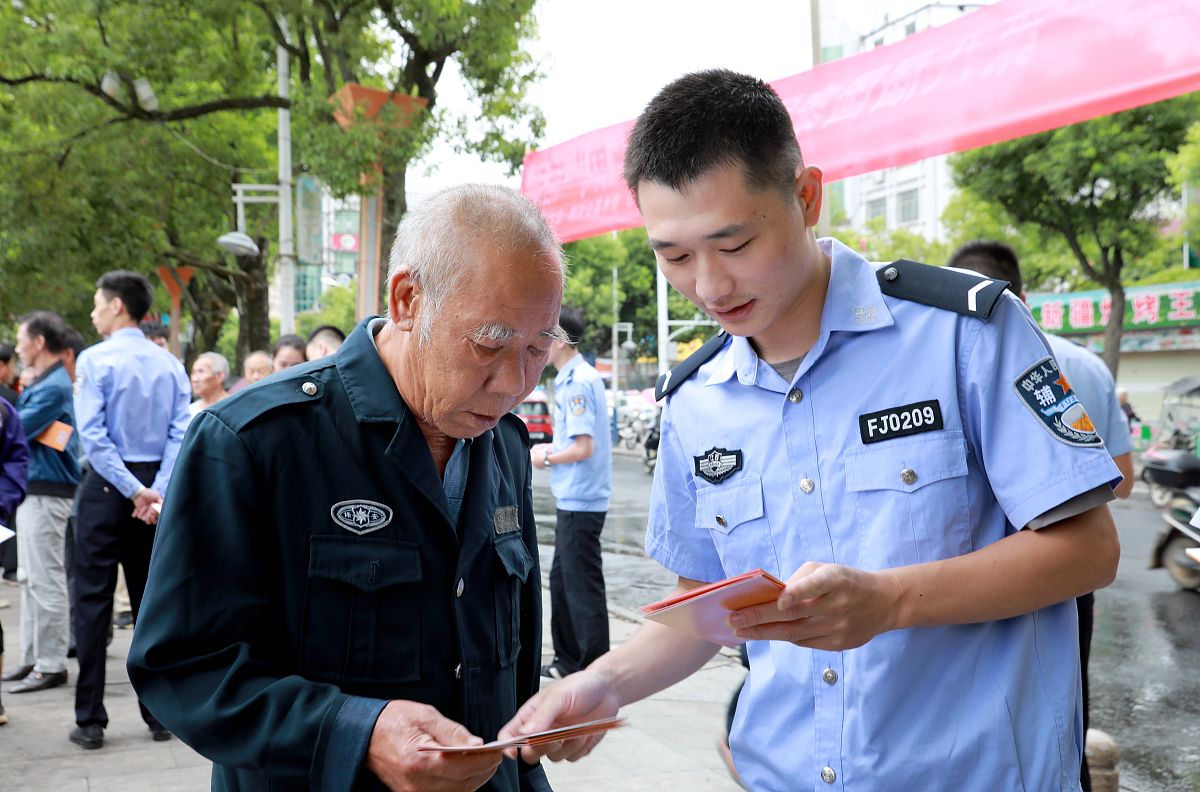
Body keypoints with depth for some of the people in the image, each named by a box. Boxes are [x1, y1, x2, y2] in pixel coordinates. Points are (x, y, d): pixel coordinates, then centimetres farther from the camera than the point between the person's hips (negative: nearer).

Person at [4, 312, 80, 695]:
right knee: (31, 579, 14)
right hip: (33, 491, 10)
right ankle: (33, 659, 22)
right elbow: (22, 426, 18)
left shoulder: (53, 387, -15)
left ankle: (51, 665, 1)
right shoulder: (41, 384, 16)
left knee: (45, 581, -5)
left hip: (46, 494, -10)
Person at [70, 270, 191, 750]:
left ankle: (90, 720, 6)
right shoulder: (170, 365, 4)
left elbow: (92, 434, -17)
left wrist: (134, 491, -18)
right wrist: (156, 491, -11)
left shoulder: (95, 359, -9)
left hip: (108, 486, -4)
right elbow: (180, 434, -5)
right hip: (154, 488, 4)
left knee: (93, 600, 3)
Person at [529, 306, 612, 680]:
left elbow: (584, 448, -23)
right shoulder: (581, 377, 13)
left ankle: (594, 667, 6)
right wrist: (552, 448, 11)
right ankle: (568, 659, 28)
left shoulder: (577, 383, -18)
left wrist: (547, 458, -9)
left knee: (582, 583, -2)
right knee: (562, 578, 17)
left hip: (580, 501, -10)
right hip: (573, 498, 10)